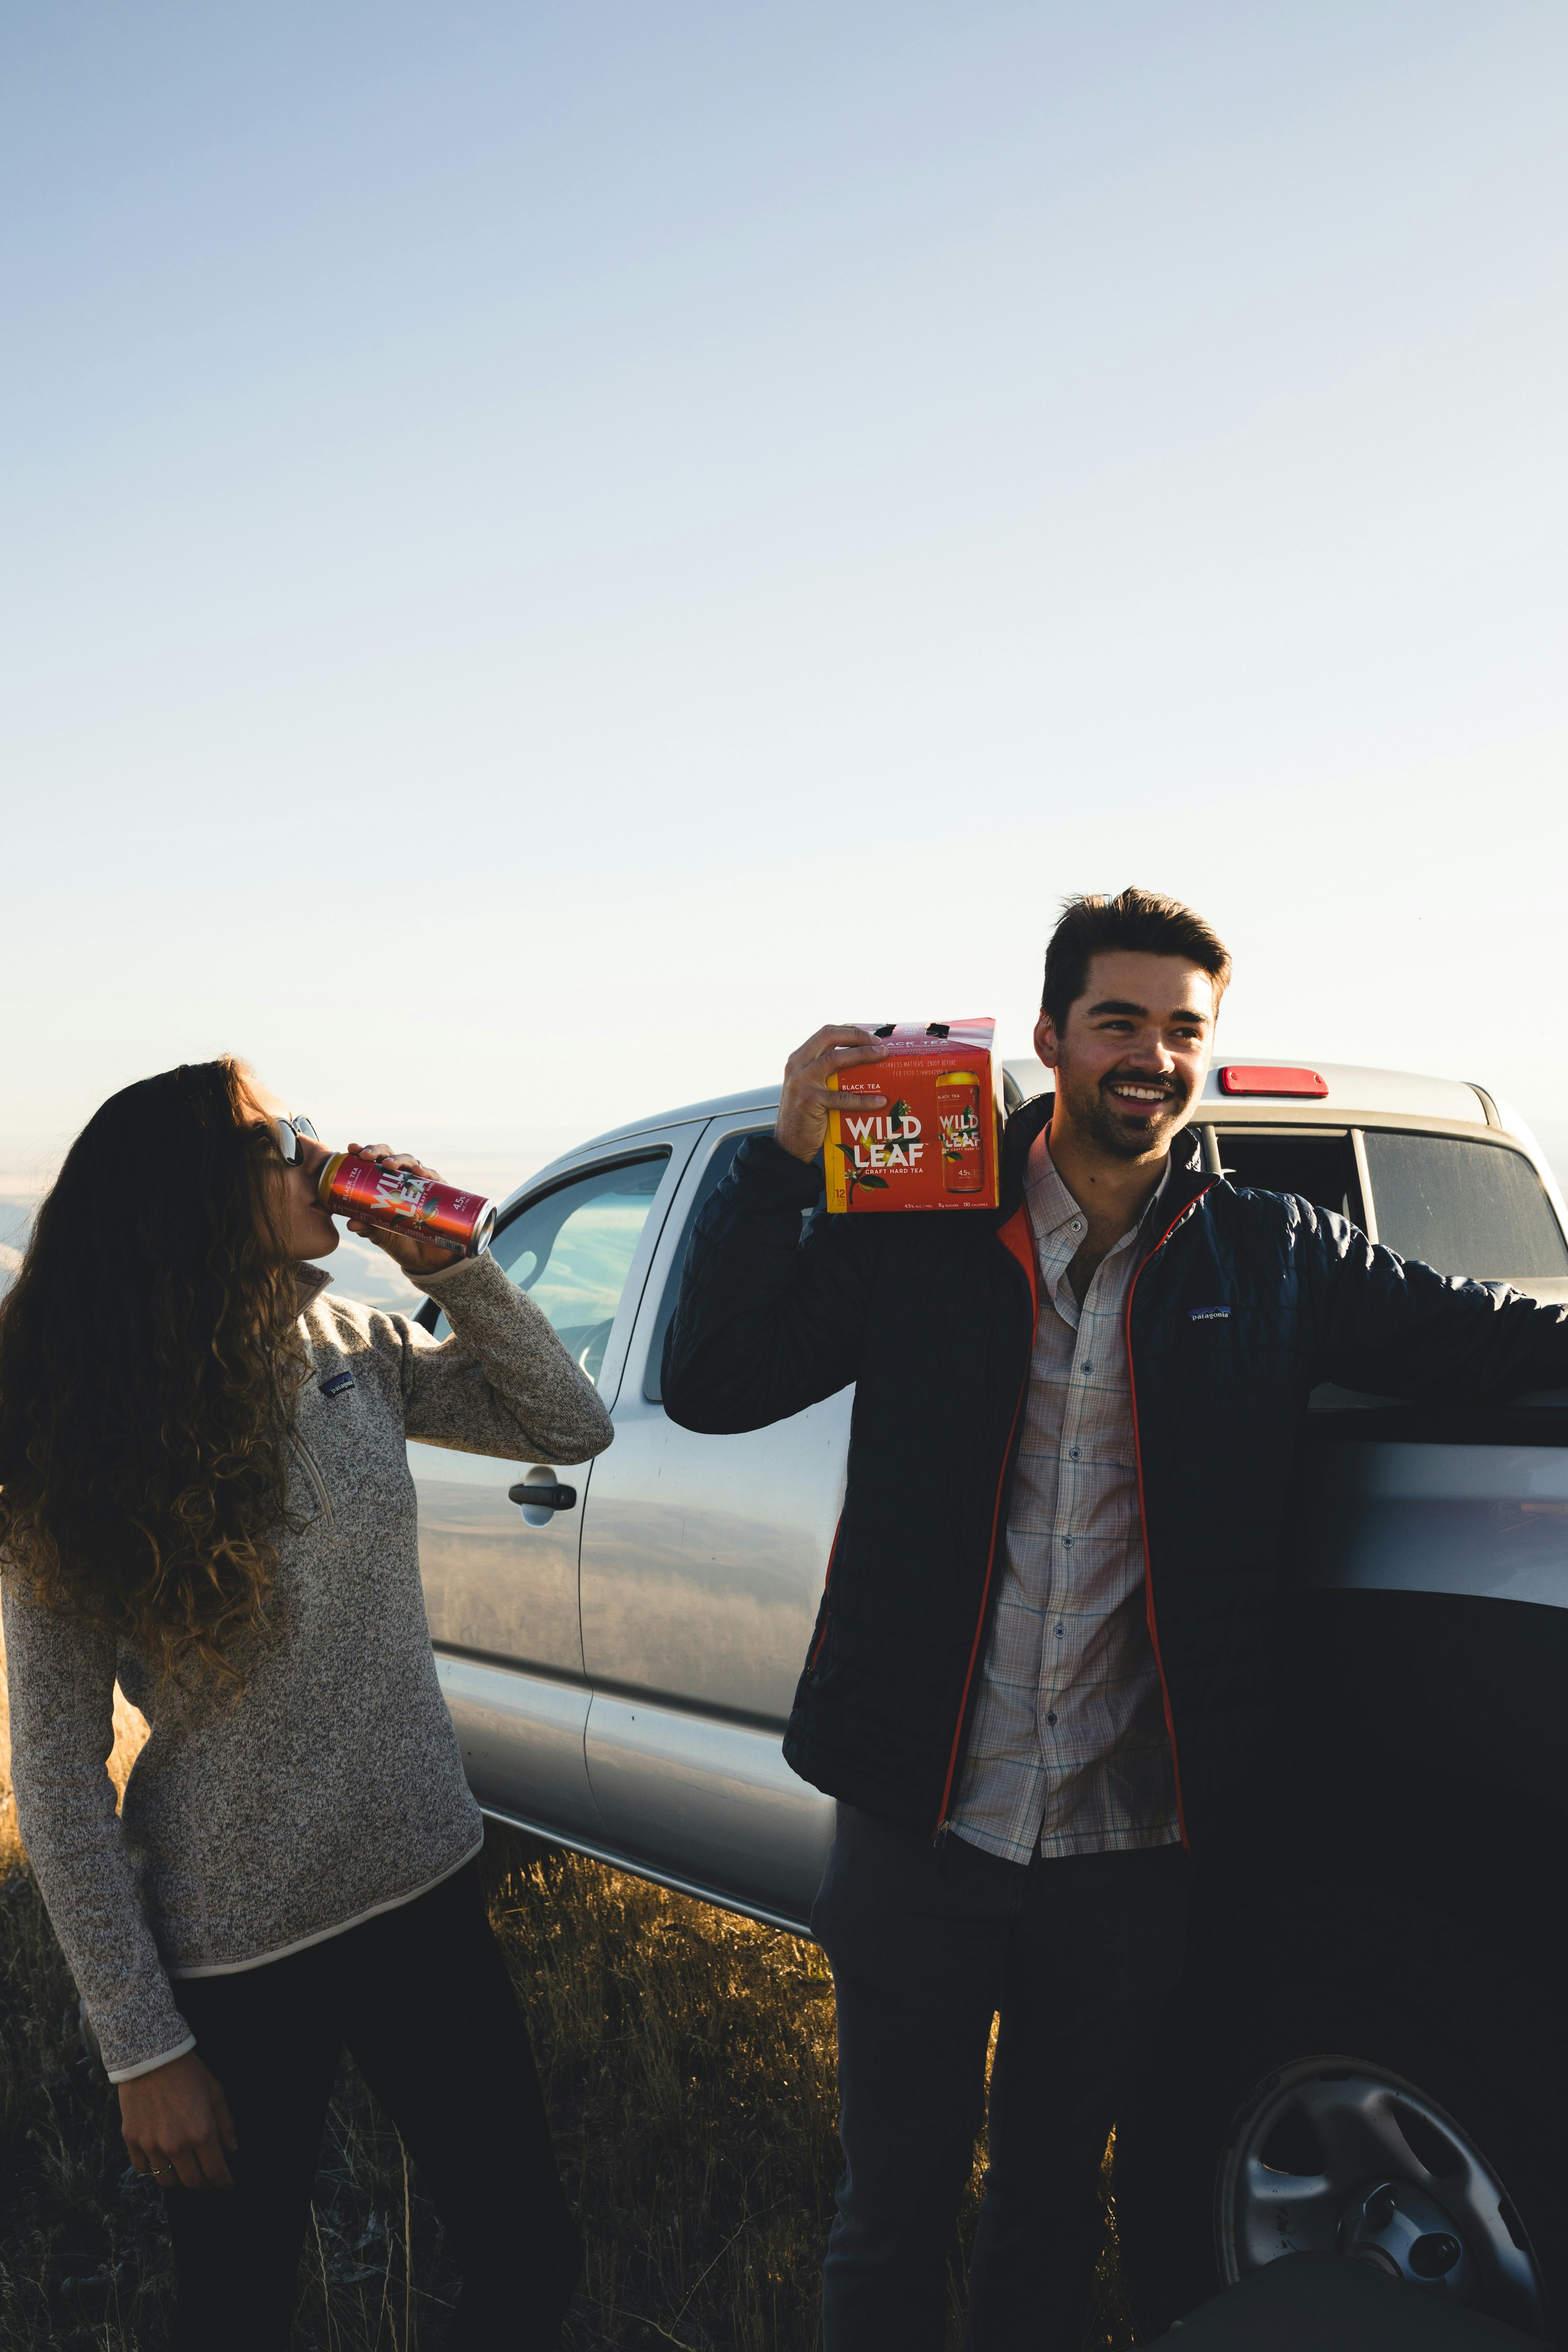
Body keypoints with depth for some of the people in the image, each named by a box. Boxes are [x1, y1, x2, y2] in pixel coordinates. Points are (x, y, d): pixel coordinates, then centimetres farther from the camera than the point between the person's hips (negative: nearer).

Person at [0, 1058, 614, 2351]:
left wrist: (449, 1262, -10)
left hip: (428, 1892, 4)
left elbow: (571, 1426, 4)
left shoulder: (350, 1347, -3)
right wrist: (145, 2050, -12)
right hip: (236, 1962, -4)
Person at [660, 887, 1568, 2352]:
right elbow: (711, 1382, -7)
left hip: (1128, 1848, 1)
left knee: (1052, 2205, 23)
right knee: (892, 2220, 14)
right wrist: (784, 1160, -15)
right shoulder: (918, 1231, -4)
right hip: (924, 1830, -1)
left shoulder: (1275, 1259, 1)